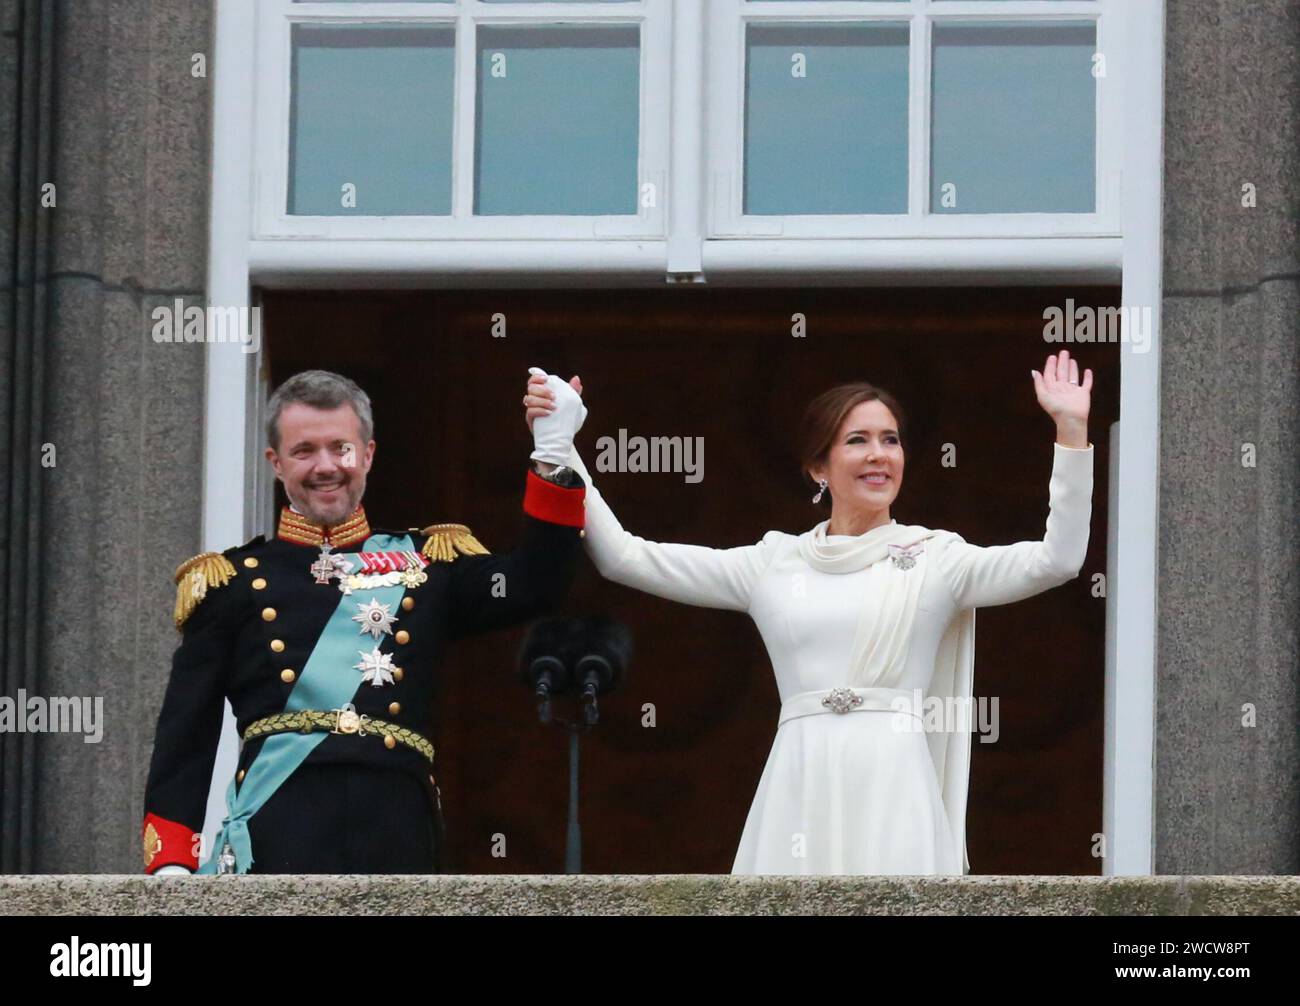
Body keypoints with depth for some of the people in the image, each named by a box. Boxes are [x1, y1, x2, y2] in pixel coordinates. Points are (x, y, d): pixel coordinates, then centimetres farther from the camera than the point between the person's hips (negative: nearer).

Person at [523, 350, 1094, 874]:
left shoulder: (934, 557, 7)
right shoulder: (773, 562, 12)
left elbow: (1056, 561, -6)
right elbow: (624, 558, 12)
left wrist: (1071, 432, -11)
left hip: (893, 788, -2)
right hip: (800, 788, 2)